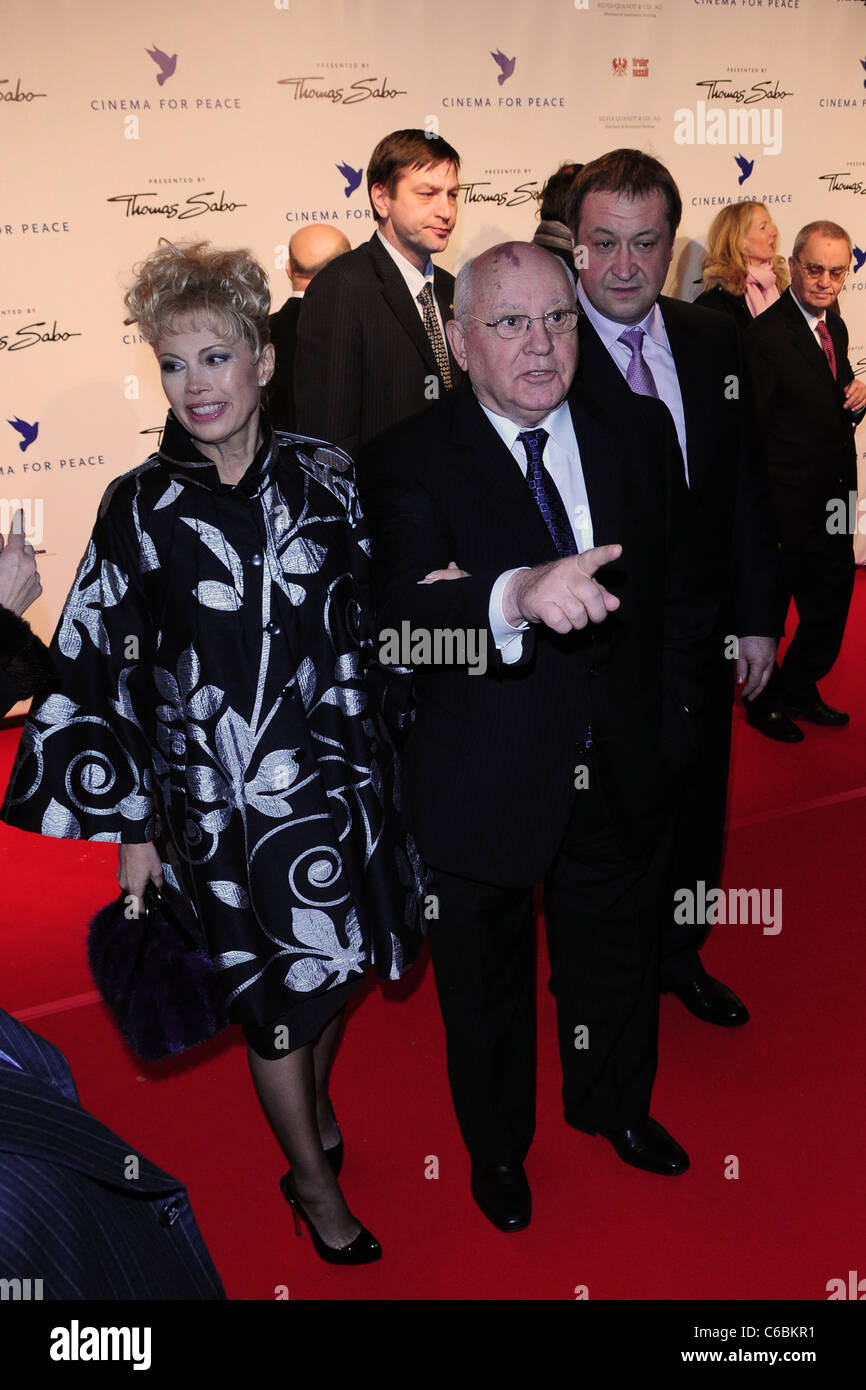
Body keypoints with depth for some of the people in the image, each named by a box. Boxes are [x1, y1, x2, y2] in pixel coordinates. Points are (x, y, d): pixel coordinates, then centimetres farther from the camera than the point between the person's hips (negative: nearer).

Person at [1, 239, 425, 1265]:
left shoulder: (322, 478, -3)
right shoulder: (140, 508, -10)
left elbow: (364, 624, 5)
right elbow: (101, 669, -6)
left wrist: (375, 751, 5)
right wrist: (131, 824, -5)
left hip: (336, 774, 3)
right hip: (219, 799, -3)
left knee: (339, 964, 20)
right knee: (275, 990, 12)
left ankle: (313, 1100, 52)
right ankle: (313, 1181, 36)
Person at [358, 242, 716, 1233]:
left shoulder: (639, 435, -2)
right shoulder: (406, 464, -16)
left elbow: (678, 586, 8)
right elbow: (405, 613, -32)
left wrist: (672, 720, 5)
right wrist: (517, 593, -51)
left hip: (624, 775, 4)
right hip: (486, 785, -3)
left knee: (616, 957, 25)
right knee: (487, 977, 19)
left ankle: (615, 1106, 55)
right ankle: (496, 1143, 47)